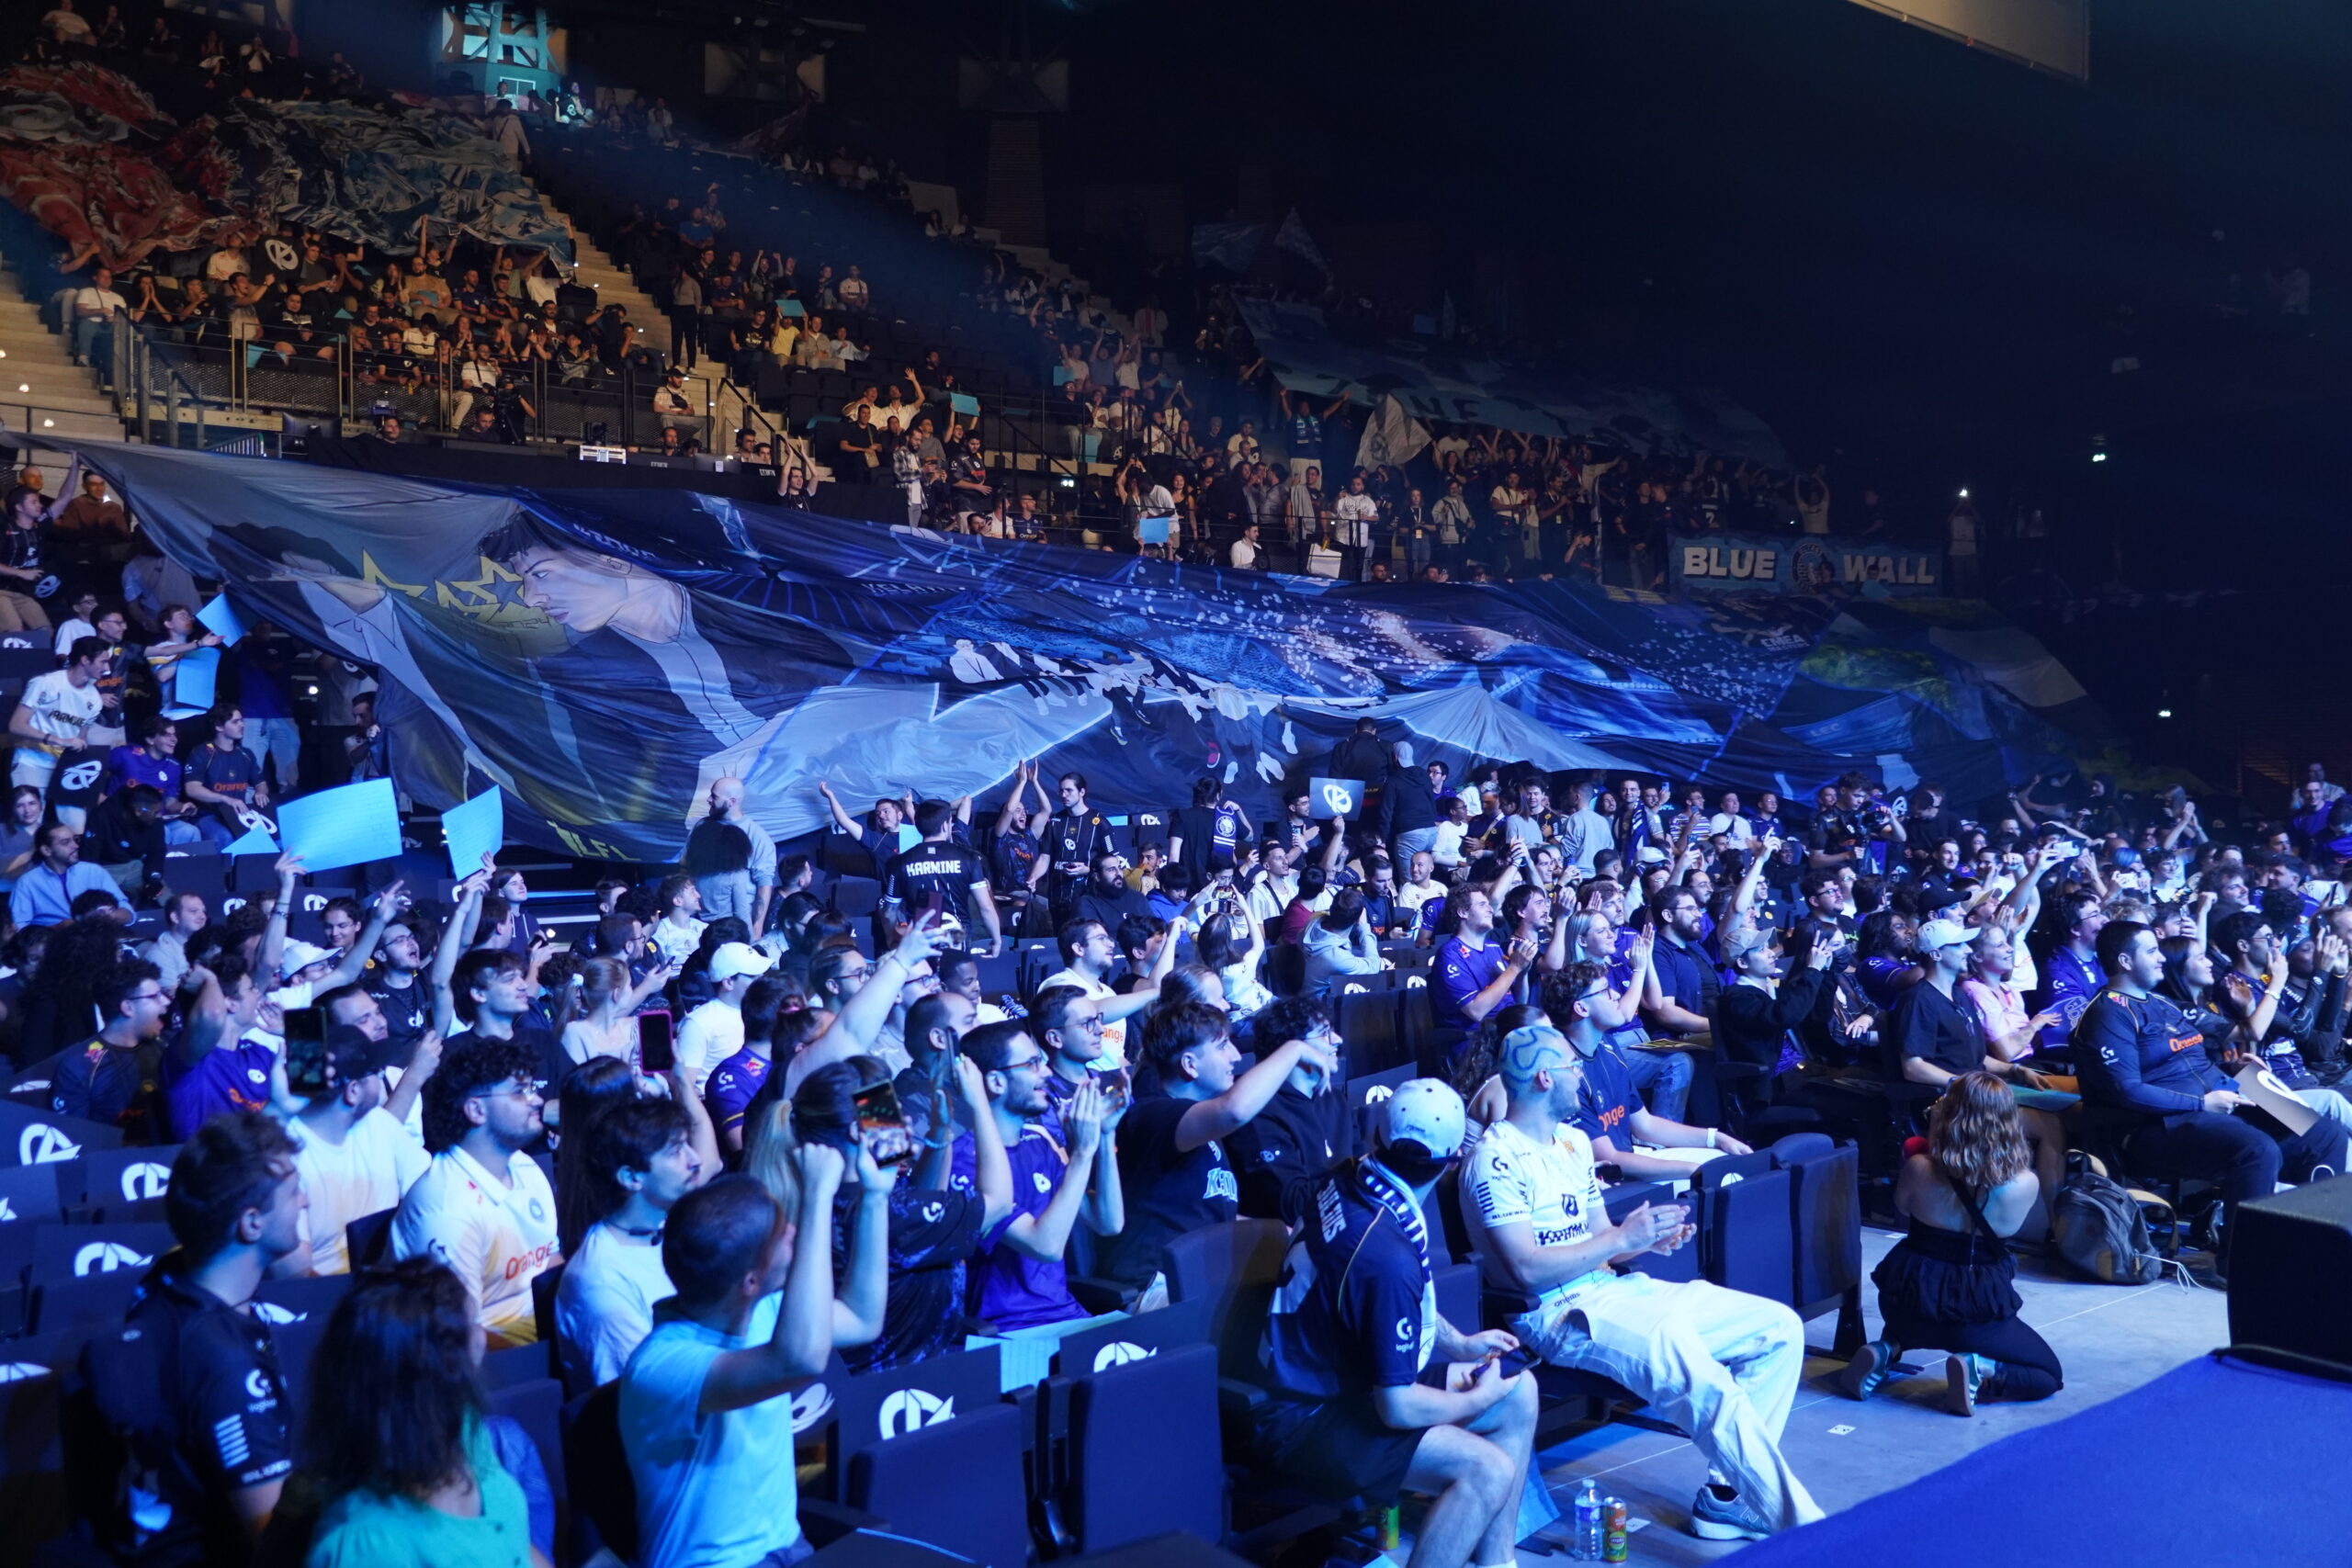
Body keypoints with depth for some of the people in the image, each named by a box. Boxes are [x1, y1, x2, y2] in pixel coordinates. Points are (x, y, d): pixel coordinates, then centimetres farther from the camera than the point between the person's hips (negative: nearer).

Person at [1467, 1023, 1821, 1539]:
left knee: (1780, 1327, 1)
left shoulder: (1574, 1141, 17)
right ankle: (1802, 1526, -23)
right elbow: (1527, 1268, -19)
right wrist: (1623, 1238, -14)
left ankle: (1728, 1496, -5)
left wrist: (1649, 1239, -1)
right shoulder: (1497, 1157, -11)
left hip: (1615, 1288, 10)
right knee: (1697, 1375, -33)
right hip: (1558, 1312, -10)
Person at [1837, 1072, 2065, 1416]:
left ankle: (1885, 1351, 7)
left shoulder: (1919, 1169, -16)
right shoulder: (2025, 1185, -16)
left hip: (1911, 1298, 3)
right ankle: (1979, 1369, -10)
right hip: (1978, 1310, -3)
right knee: (2049, 1375, 18)